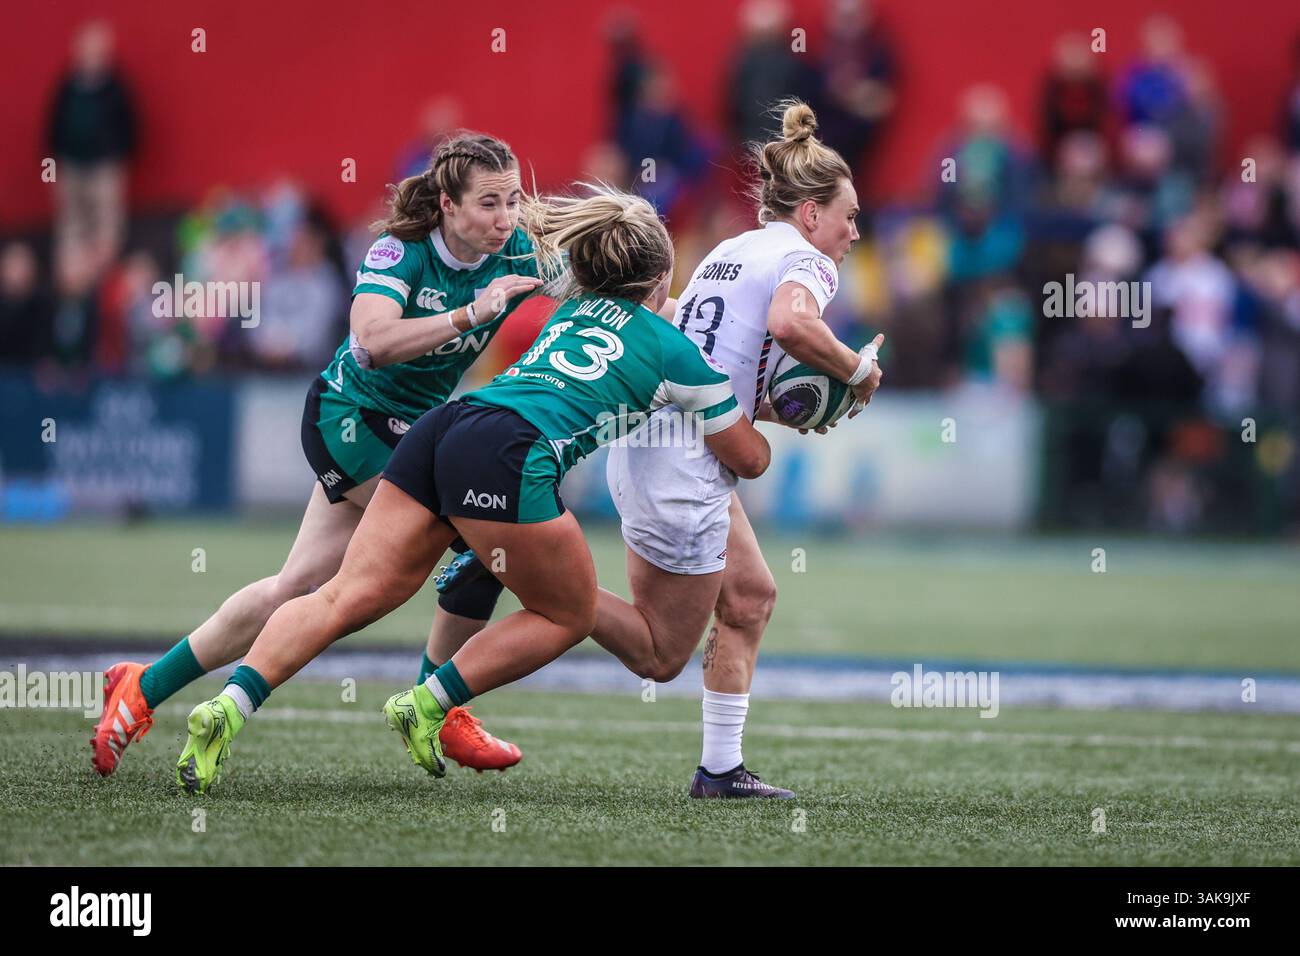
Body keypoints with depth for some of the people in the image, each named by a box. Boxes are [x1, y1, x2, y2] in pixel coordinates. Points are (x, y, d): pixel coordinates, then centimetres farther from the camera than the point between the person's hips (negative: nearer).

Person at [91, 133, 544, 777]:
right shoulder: (401, 250, -24)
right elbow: (373, 341, -40)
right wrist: (469, 315, -49)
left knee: (300, 585, 4)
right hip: (351, 412, -7)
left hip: (419, 425, 7)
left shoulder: (516, 252, -7)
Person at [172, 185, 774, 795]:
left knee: (348, 597, -3)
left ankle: (230, 705, -21)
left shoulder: (573, 310, 31)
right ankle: (426, 708, 0)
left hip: (441, 426, 6)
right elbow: (749, 460, 24)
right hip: (508, 455, -6)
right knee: (569, 617, 13)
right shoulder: (679, 354, 13)